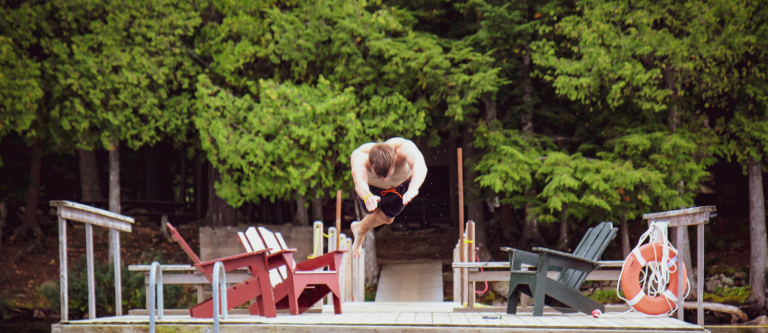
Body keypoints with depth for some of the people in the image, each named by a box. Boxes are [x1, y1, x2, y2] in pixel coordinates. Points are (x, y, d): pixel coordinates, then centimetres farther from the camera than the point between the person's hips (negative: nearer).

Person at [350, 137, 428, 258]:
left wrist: (413, 188, -88)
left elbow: (420, 165, -68)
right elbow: (359, 181, -65)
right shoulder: (360, 156, -47)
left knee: (387, 218, 19)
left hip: (402, 184, 1)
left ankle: (360, 229, 52)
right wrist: (367, 197, -87)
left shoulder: (404, 147, -48)